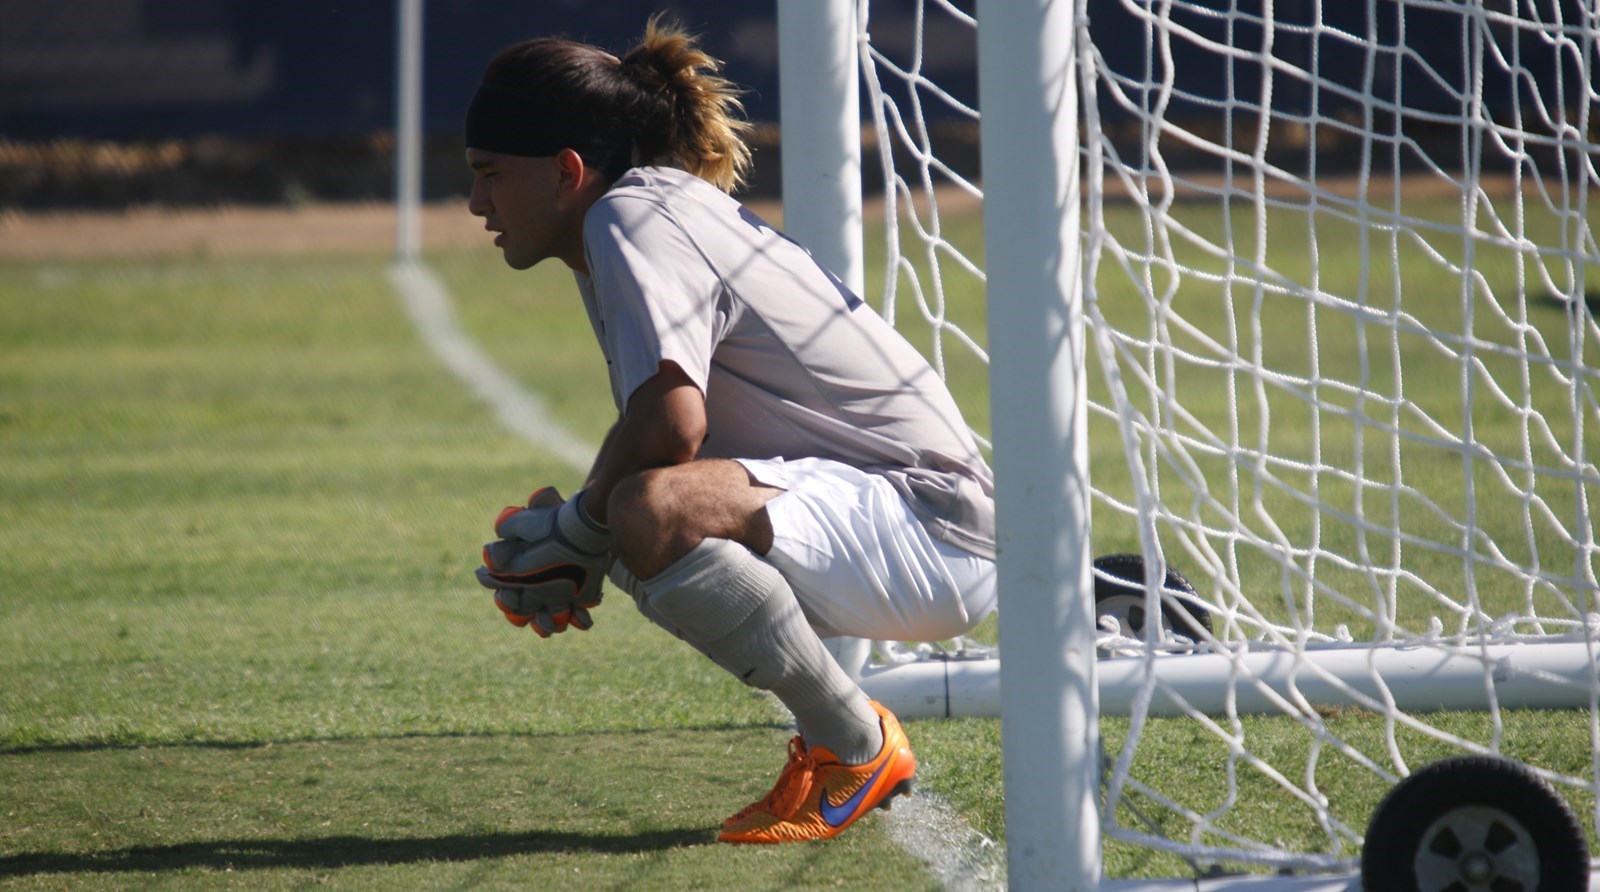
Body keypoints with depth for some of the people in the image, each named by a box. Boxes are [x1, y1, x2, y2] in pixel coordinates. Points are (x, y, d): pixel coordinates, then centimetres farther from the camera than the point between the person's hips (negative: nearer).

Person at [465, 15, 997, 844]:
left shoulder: (627, 216, -13)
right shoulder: (660, 210, 17)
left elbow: (669, 425, -27)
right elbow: (664, 434, 25)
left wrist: (579, 533, -10)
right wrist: (575, 546, 9)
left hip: (930, 522, -11)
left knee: (655, 513, -33)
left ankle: (855, 746, -13)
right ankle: (837, 737, 18)